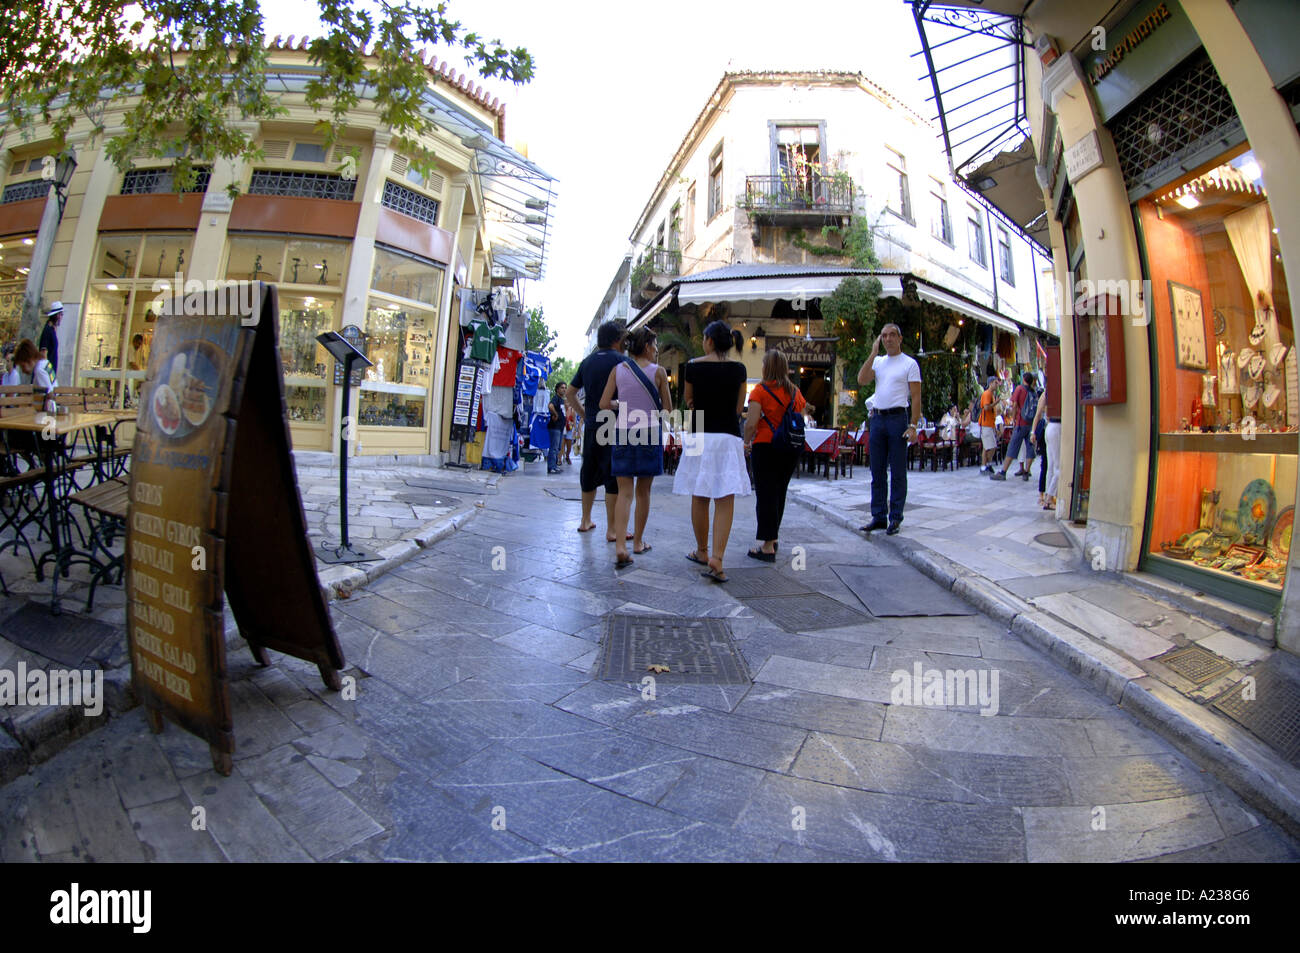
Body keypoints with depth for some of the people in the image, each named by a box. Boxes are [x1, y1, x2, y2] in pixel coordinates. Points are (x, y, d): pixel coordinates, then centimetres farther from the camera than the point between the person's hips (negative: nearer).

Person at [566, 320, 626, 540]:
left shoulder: (587, 361, 13)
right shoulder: (619, 359, -6)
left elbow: (569, 393, 17)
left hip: (591, 427, 7)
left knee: (589, 473, 17)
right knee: (614, 477, -3)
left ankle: (585, 521, 28)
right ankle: (611, 529, -1)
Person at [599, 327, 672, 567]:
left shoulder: (618, 369, 3)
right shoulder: (658, 371, -4)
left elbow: (604, 404, 1)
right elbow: (667, 409, 0)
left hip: (623, 432, 2)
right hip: (649, 433, -2)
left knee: (624, 491, 2)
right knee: (643, 490, 12)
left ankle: (620, 546, -12)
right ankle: (638, 541, 24)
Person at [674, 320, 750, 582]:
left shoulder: (693, 366, -1)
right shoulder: (739, 369, 2)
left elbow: (688, 401, 9)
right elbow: (738, 408, 9)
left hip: (699, 436, 0)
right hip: (729, 437, 0)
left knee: (699, 498, 11)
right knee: (725, 499, -1)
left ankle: (702, 552, 25)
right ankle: (717, 558, -12)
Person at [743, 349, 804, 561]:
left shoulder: (760, 390, -9)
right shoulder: (796, 392, 8)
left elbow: (751, 423, -15)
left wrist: (747, 441, 0)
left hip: (767, 447, -5)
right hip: (792, 448, 6)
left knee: (766, 496, -2)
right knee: (779, 494, 17)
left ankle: (768, 547, -3)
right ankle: (773, 538, 31)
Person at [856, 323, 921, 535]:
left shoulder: (909, 364, 0)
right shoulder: (877, 361, 14)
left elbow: (916, 397, -4)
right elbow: (861, 379, -3)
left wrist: (913, 426, -13)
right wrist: (873, 352, -4)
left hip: (897, 417, -5)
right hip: (877, 418, 5)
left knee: (898, 472, 0)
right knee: (877, 472, 7)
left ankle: (895, 519, 6)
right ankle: (878, 517, 14)